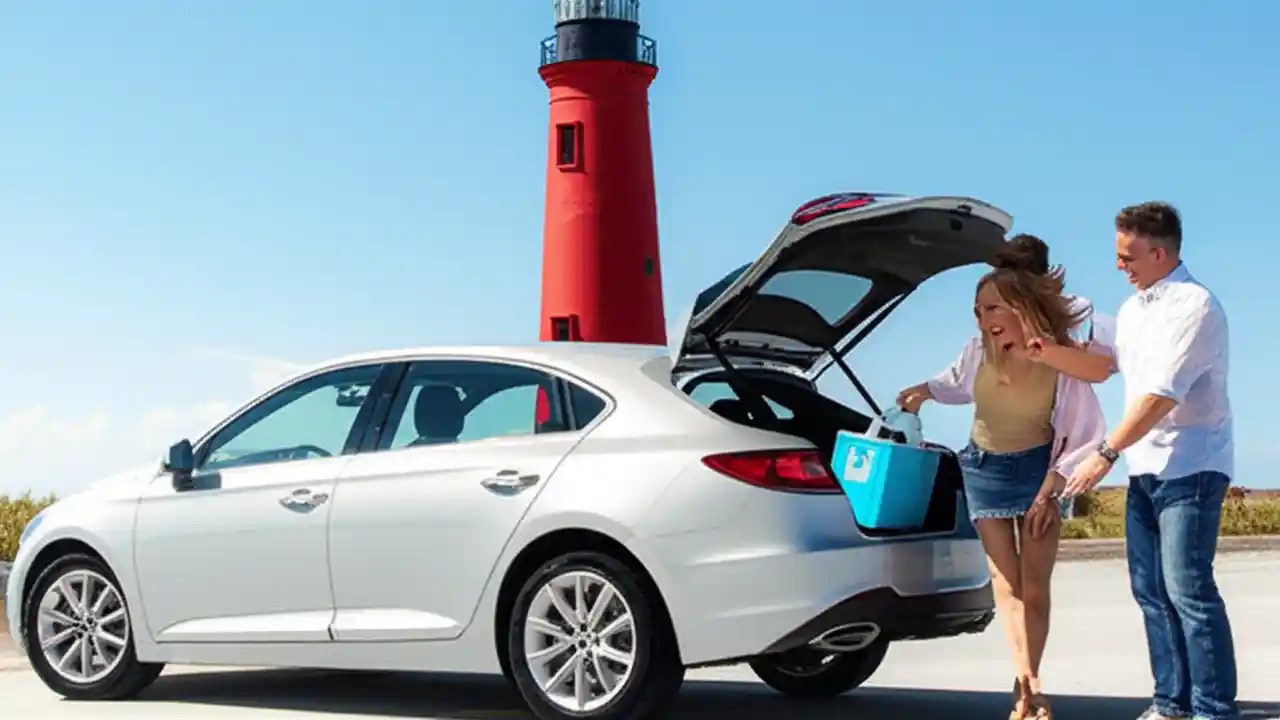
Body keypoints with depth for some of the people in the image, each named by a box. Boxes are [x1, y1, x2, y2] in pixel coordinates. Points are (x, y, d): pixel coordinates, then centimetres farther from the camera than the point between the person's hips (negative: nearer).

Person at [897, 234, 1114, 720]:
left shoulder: (1064, 361, -22)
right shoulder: (980, 351, -13)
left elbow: (1084, 435, -15)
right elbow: (958, 384, 12)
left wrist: (1050, 489, -16)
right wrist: (926, 391, -6)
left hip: (1037, 468, -3)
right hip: (984, 469, 3)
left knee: (1033, 588, -3)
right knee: (1004, 582, -4)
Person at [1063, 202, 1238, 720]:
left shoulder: (1193, 305, -16)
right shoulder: (1133, 309, 12)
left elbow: (1160, 395, -23)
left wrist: (1105, 454, -23)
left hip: (1190, 467, -9)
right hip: (1145, 468, 9)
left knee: (1187, 589, -11)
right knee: (1151, 590, 9)